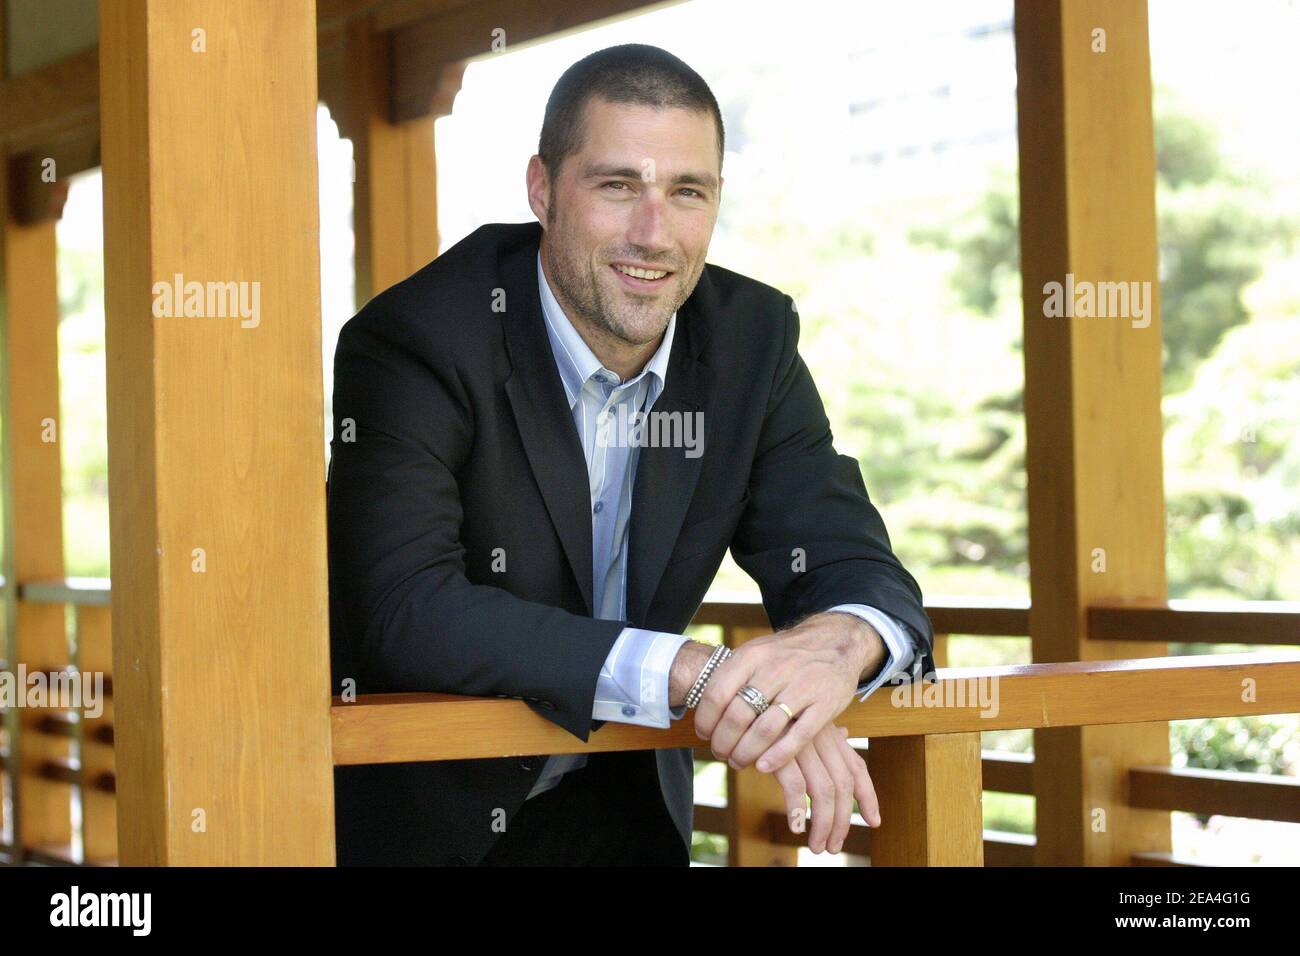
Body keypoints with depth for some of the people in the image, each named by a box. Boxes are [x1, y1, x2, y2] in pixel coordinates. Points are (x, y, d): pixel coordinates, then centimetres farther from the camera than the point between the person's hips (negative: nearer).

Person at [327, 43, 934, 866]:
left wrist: (838, 642, -29)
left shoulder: (752, 337, -2)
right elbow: (404, 607, -28)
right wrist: (692, 672, -35)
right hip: (421, 816, -5)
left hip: (622, 812, 5)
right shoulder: (414, 341, -17)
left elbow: (854, 569, -4)